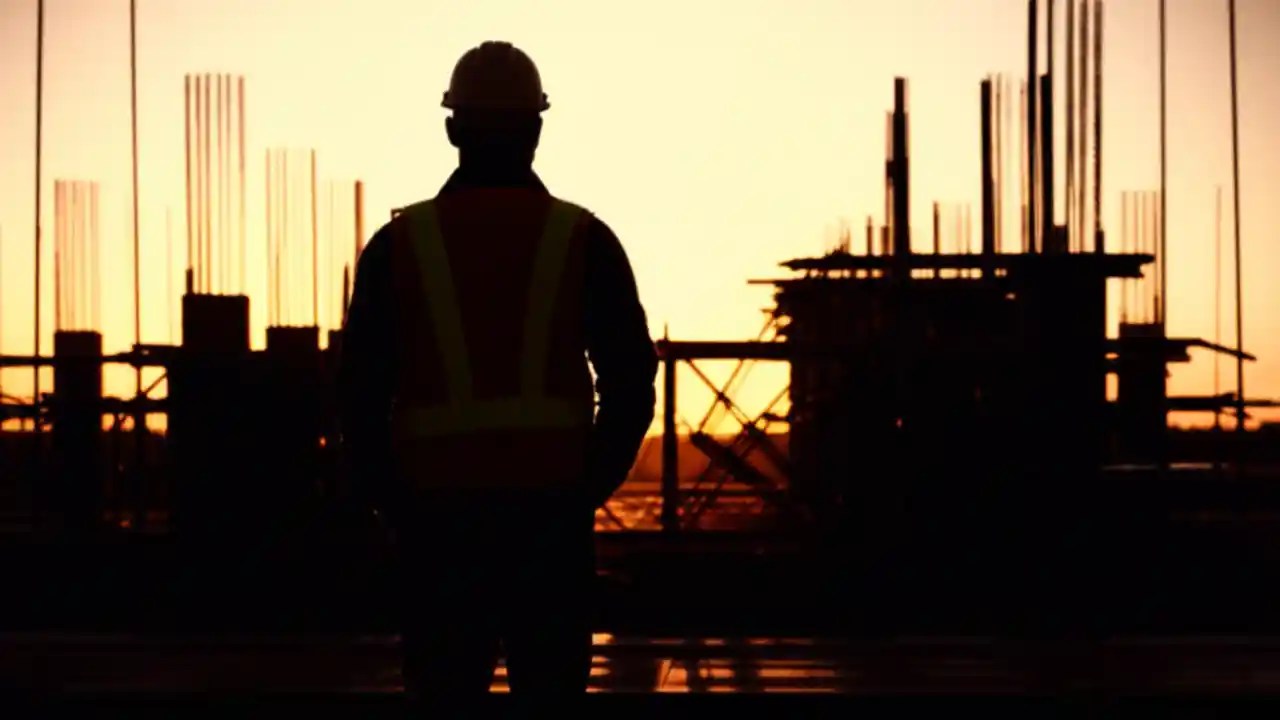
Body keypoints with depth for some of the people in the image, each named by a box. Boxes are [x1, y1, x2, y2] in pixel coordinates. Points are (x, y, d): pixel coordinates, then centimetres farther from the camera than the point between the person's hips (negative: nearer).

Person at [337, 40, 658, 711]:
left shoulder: (397, 244, 2)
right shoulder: (584, 240, 1)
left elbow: (361, 396, 0)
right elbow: (632, 387, -1)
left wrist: (399, 505, 9)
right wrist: (585, 492, 8)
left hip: (439, 515, 0)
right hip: (552, 517, 0)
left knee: (443, 690, 6)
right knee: (550, 687, 5)